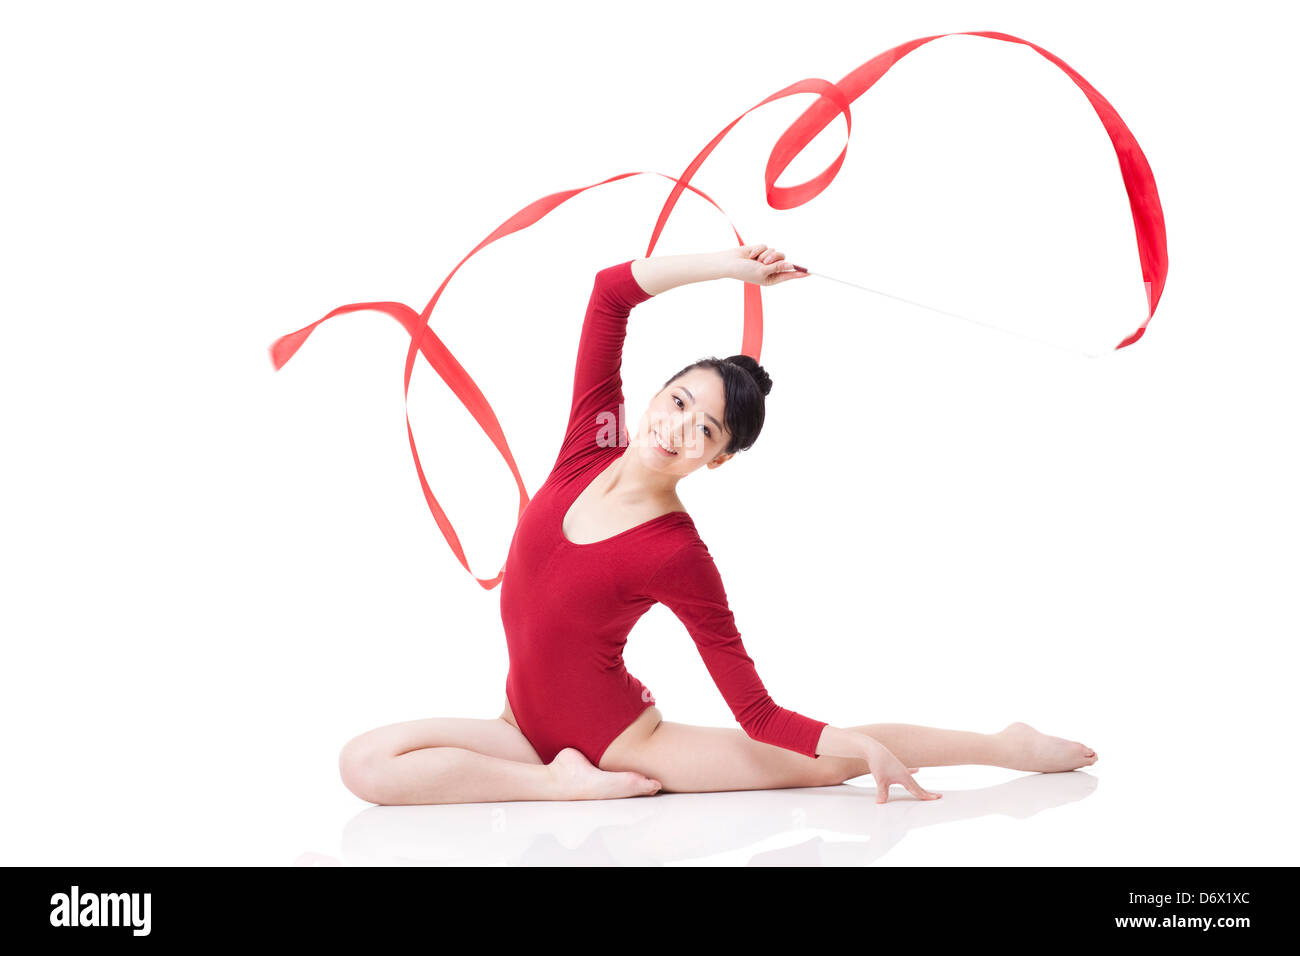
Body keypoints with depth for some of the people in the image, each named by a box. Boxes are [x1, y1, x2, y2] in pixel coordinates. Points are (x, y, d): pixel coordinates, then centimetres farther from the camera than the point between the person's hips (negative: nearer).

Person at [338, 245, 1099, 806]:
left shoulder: (678, 557, -20)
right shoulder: (589, 449, -8)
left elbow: (760, 715, -16)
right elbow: (612, 290, -12)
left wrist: (859, 745, -30)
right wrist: (731, 267, -16)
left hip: (625, 741, -5)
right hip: (527, 728, 5)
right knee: (366, 764, -19)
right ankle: (566, 784, -13)